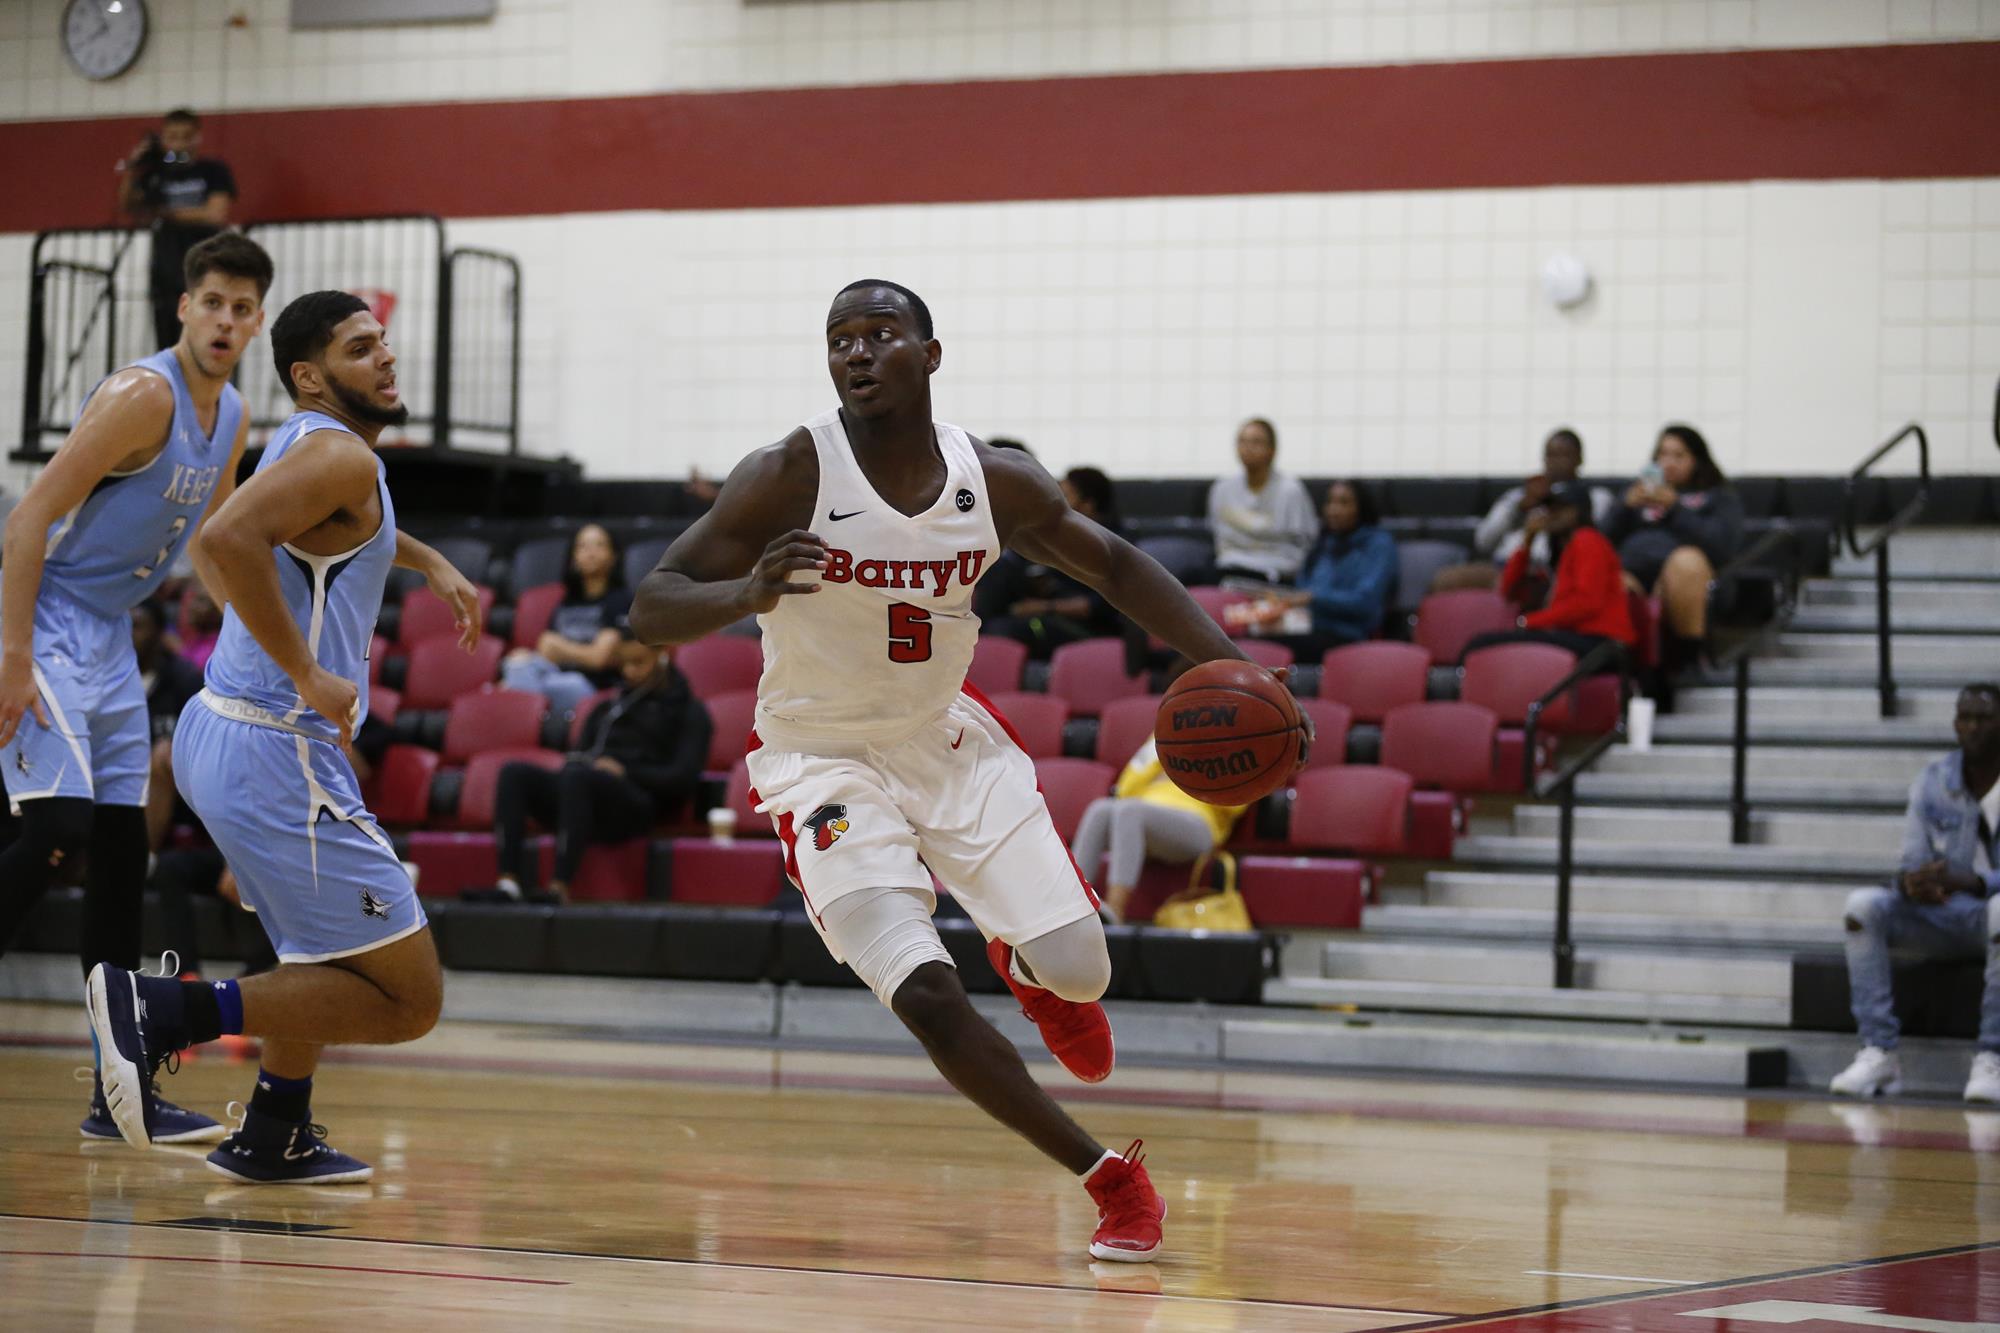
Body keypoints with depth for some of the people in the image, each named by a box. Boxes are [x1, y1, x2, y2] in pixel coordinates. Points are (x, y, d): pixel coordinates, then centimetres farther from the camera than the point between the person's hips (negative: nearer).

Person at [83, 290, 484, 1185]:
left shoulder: (309, 444, 16)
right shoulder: (340, 454, -13)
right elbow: (227, 538, -32)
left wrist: (426, 560, 33)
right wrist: (307, 674, -26)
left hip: (219, 733, 10)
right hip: (274, 753, -10)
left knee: (334, 958, 31)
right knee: (407, 999, -8)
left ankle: (273, 1141, 34)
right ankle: (157, 1012, -15)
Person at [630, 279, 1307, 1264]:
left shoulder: (997, 482, -10)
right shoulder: (788, 478, -21)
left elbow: (1110, 565, 7)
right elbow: (650, 609, -21)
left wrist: (1221, 658, -8)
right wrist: (751, 592, -42)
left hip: (946, 738, 4)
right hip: (825, 760, -3)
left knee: (1079, 971, -3)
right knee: (926, 997, -19)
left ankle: (1023, 969, 38)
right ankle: (1110, 1179, -2)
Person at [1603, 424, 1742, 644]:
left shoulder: (1720, 498, 26)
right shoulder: (1639, 493, 35)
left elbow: (1721, 544, 5)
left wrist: (1675, 508, -1)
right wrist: (1627, 508, 4)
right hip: (1630, 570, 1)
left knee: (1687, 559, -40)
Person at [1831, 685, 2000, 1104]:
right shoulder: (1932, 782, 3)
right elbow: (1913, 865, -1)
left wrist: (1966, 880, -36)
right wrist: (1912, 883, -26)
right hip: (1943, 919, 4)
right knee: (1863, 905, -22)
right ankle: (1878, 1053, -27)